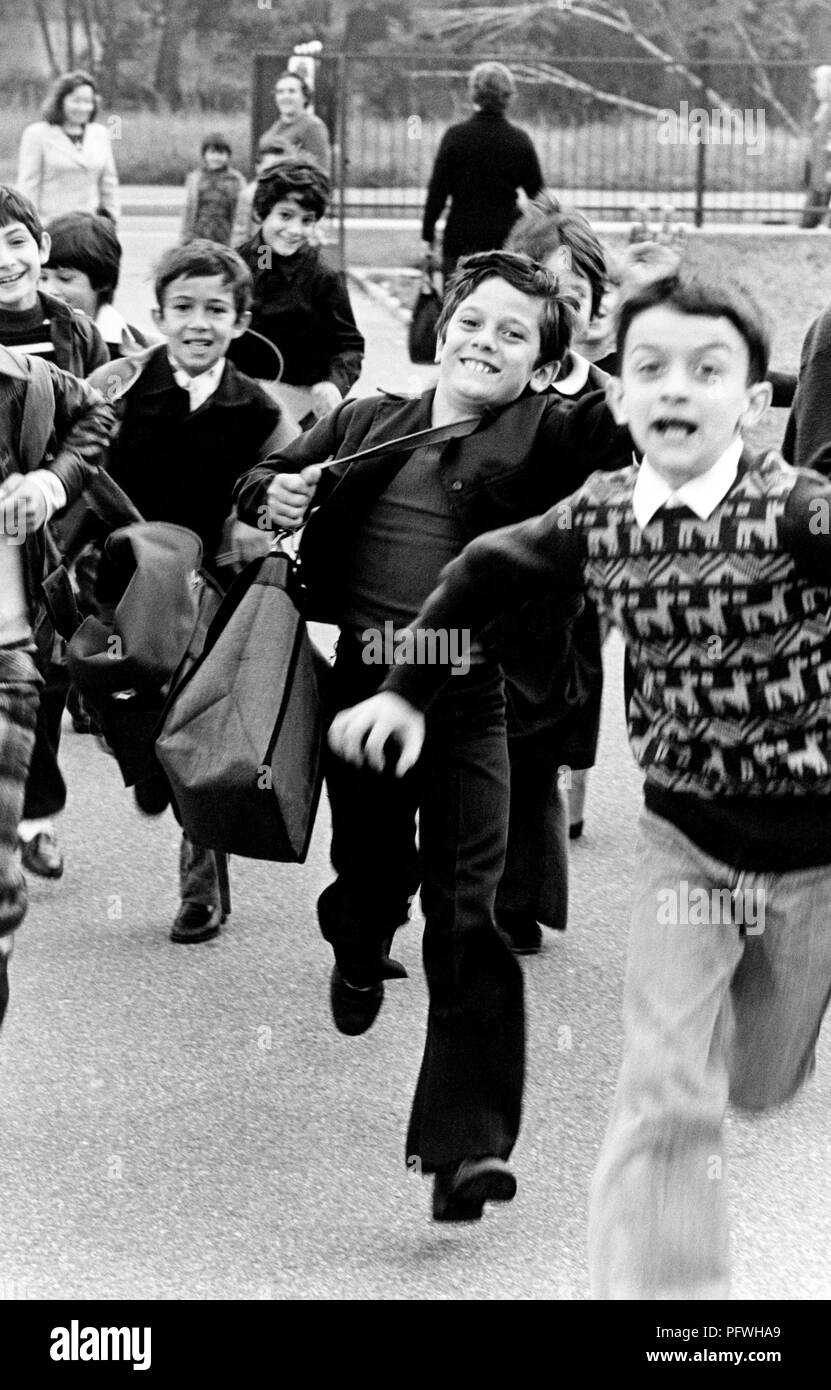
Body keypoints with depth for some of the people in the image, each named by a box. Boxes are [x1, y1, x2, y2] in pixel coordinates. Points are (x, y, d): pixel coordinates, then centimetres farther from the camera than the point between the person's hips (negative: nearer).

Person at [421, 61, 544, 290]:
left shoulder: (456, 136, -7)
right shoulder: (520, 140, -1)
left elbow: (437, 190, -5)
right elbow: (537, 194, 4)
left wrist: (428, 236, 3)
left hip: (461, 238, -2)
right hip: (506, 237, 2)